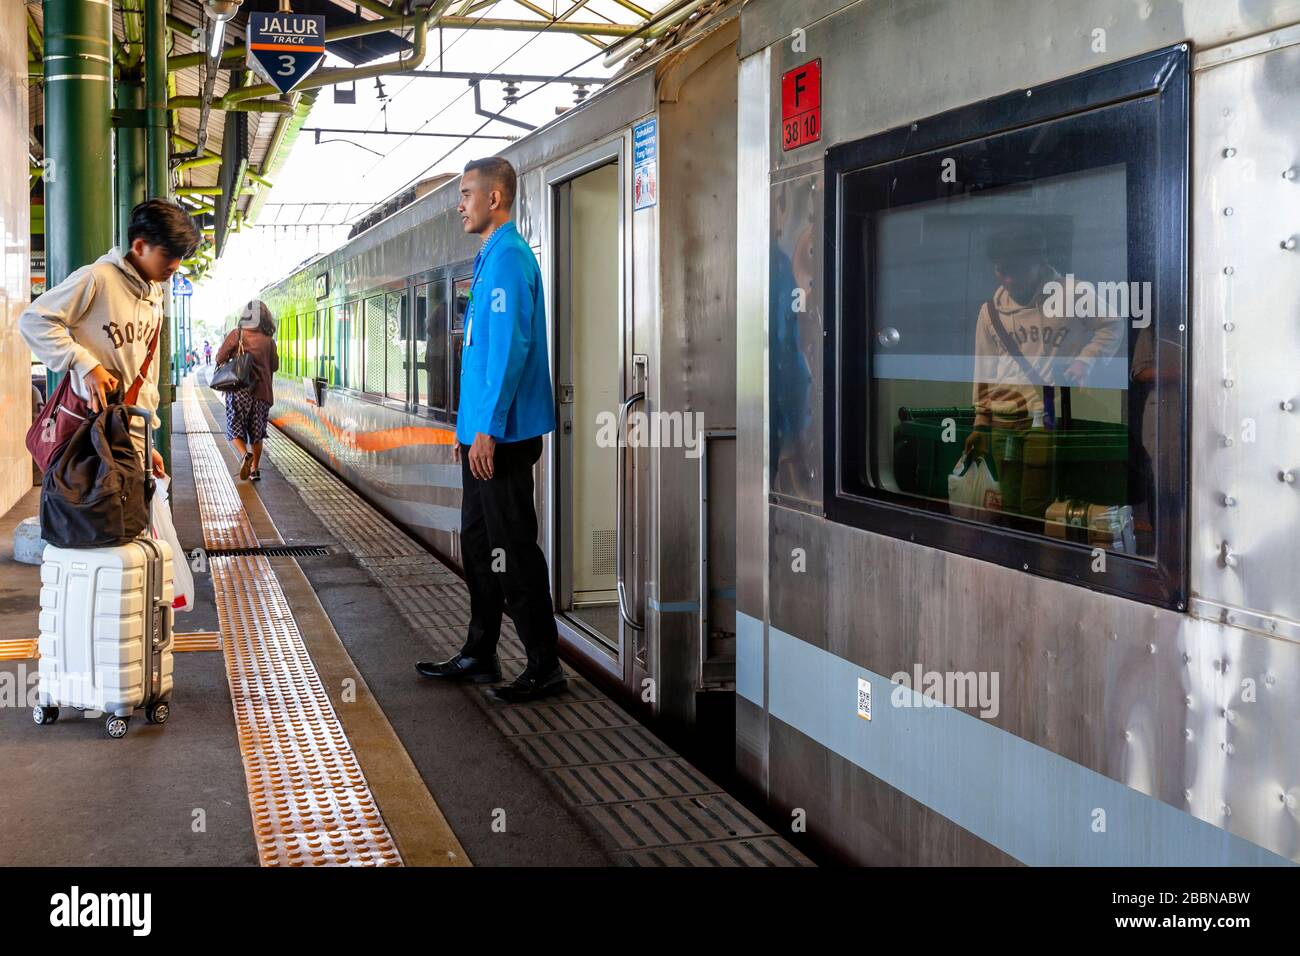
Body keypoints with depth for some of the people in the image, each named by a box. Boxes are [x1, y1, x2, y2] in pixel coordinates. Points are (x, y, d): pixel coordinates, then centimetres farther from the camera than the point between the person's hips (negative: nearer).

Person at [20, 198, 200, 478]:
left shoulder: (154, 300, 18)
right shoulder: (98, 279, -8)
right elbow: (34, 320, -13)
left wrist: (146, 443, 20)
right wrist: (87, 365, -21)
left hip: (134, 437, 8)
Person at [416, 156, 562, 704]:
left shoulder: (508, 258, -14)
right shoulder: (490, 258, 18)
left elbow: (509, 349, -22)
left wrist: (487, 430, -22)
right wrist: (468, 427, 22)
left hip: (502, 437, -11)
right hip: (482, 433, 11)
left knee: (512, 547, -6)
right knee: (479, 544, 15)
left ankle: (545, 667, 2)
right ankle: (479, 656, 25)